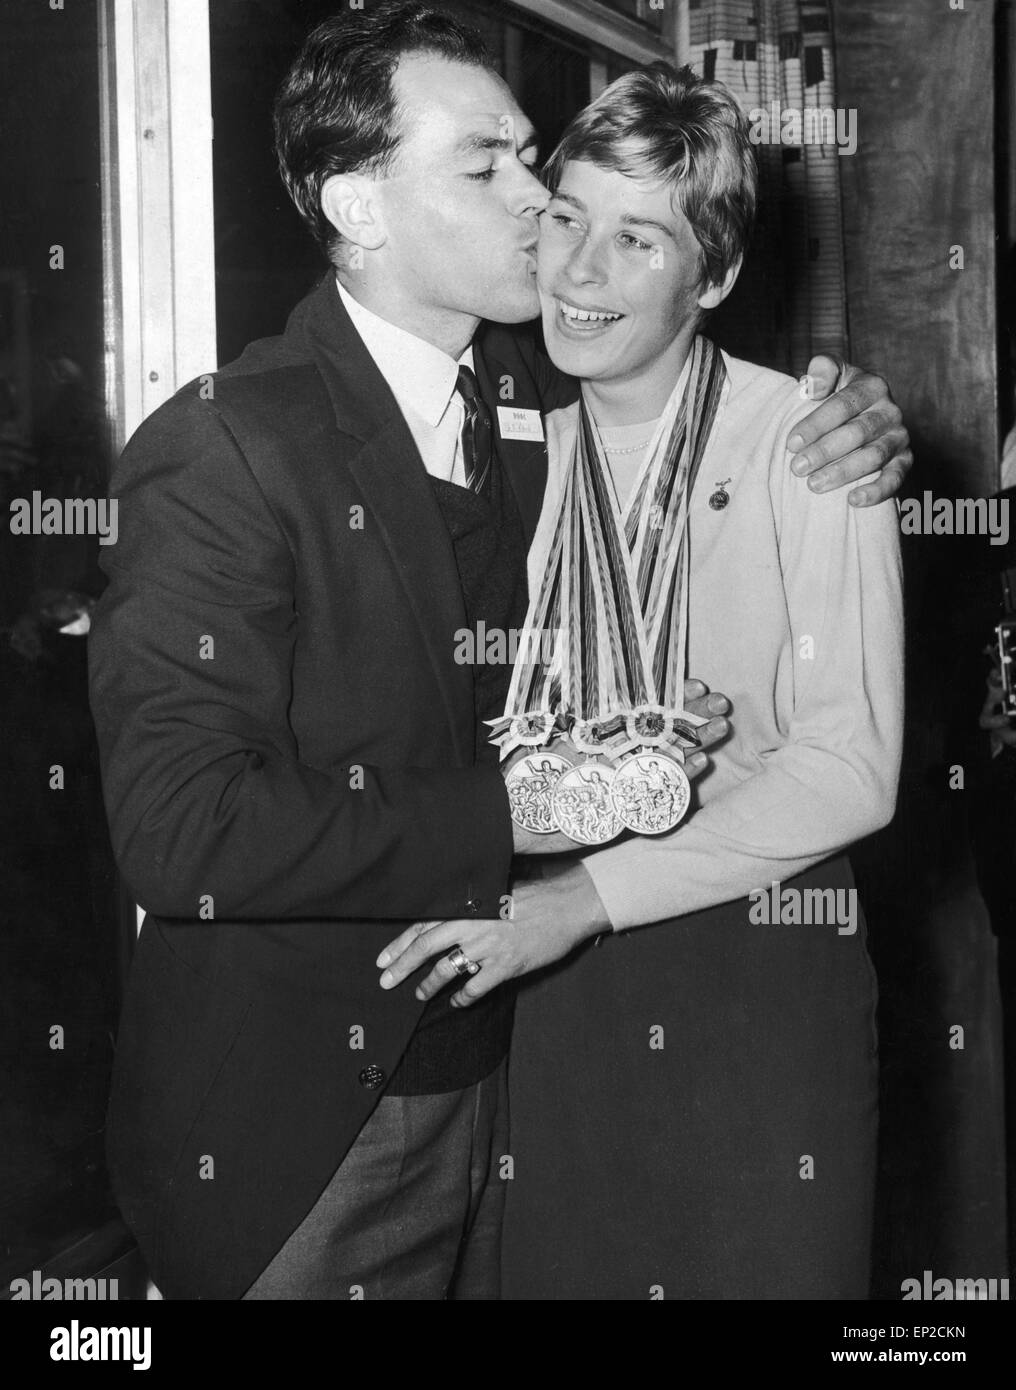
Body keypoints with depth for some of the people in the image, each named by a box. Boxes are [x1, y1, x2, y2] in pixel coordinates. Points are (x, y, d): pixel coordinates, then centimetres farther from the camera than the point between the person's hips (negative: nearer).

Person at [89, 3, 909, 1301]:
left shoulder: (542, 394, 0)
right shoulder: (221, 450, -20)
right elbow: (179, 828, -27)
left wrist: (853, 436, -5)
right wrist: (522, 807, -26)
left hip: (492, 1073, 7)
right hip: (288, 1125, -6)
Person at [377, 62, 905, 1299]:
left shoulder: (807, 446, -10)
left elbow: (850, 768, -14)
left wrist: (590, 893, -18)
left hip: (762, 974, -3)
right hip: (555, 977, 4)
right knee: (552, 1265, 10)